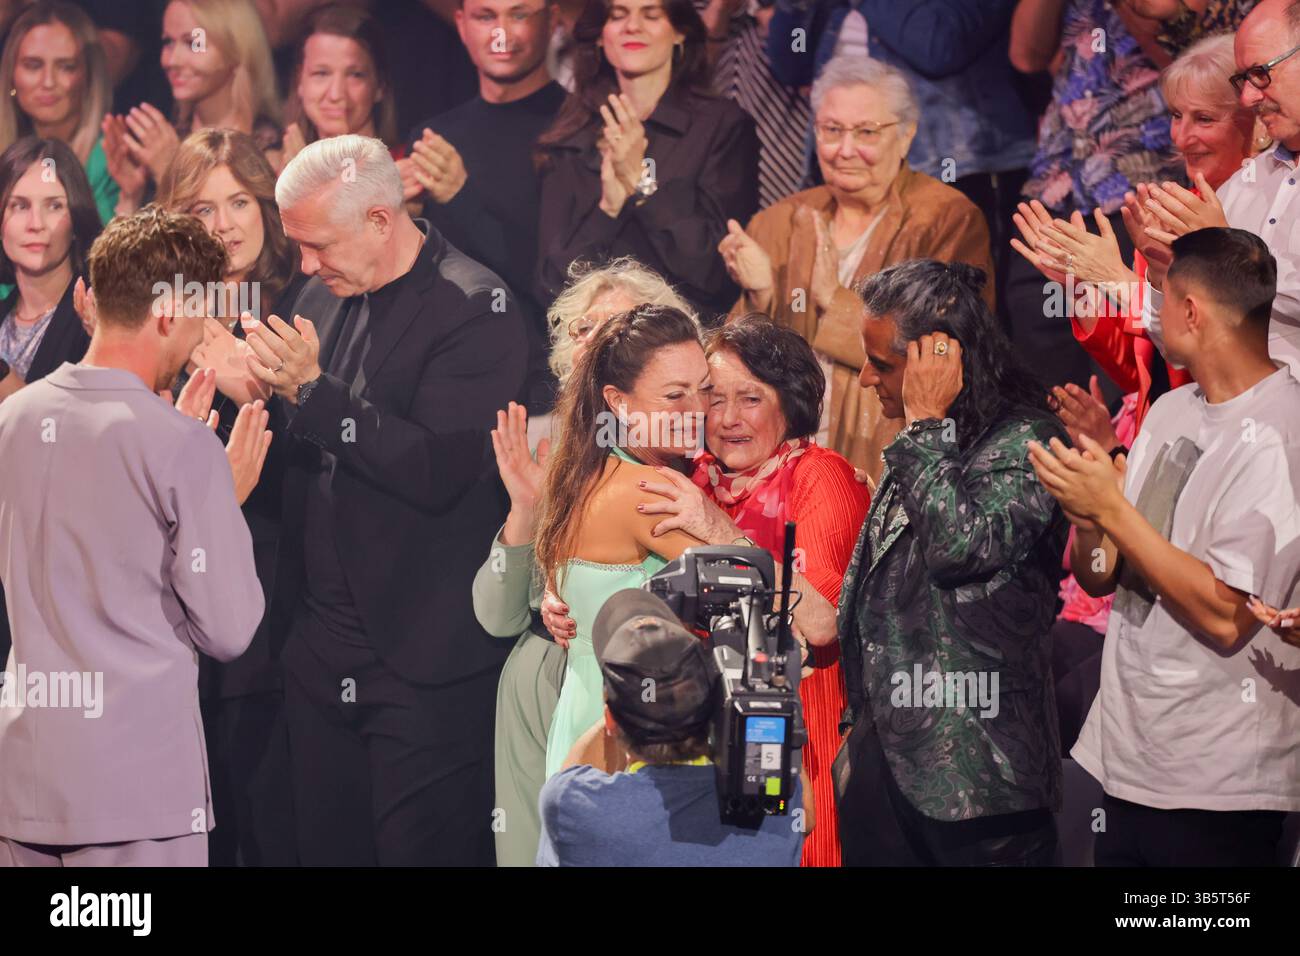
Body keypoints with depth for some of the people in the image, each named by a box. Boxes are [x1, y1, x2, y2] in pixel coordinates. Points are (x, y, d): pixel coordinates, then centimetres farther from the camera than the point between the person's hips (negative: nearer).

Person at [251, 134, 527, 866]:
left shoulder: (475, 310, -11)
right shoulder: (327, 297, 12)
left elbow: (440, 471, -20)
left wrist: (312, 392, -20)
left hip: (423, 663, -7)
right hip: (322, 651, 7)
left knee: (426, 849, -2)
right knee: (326, 847, 11)